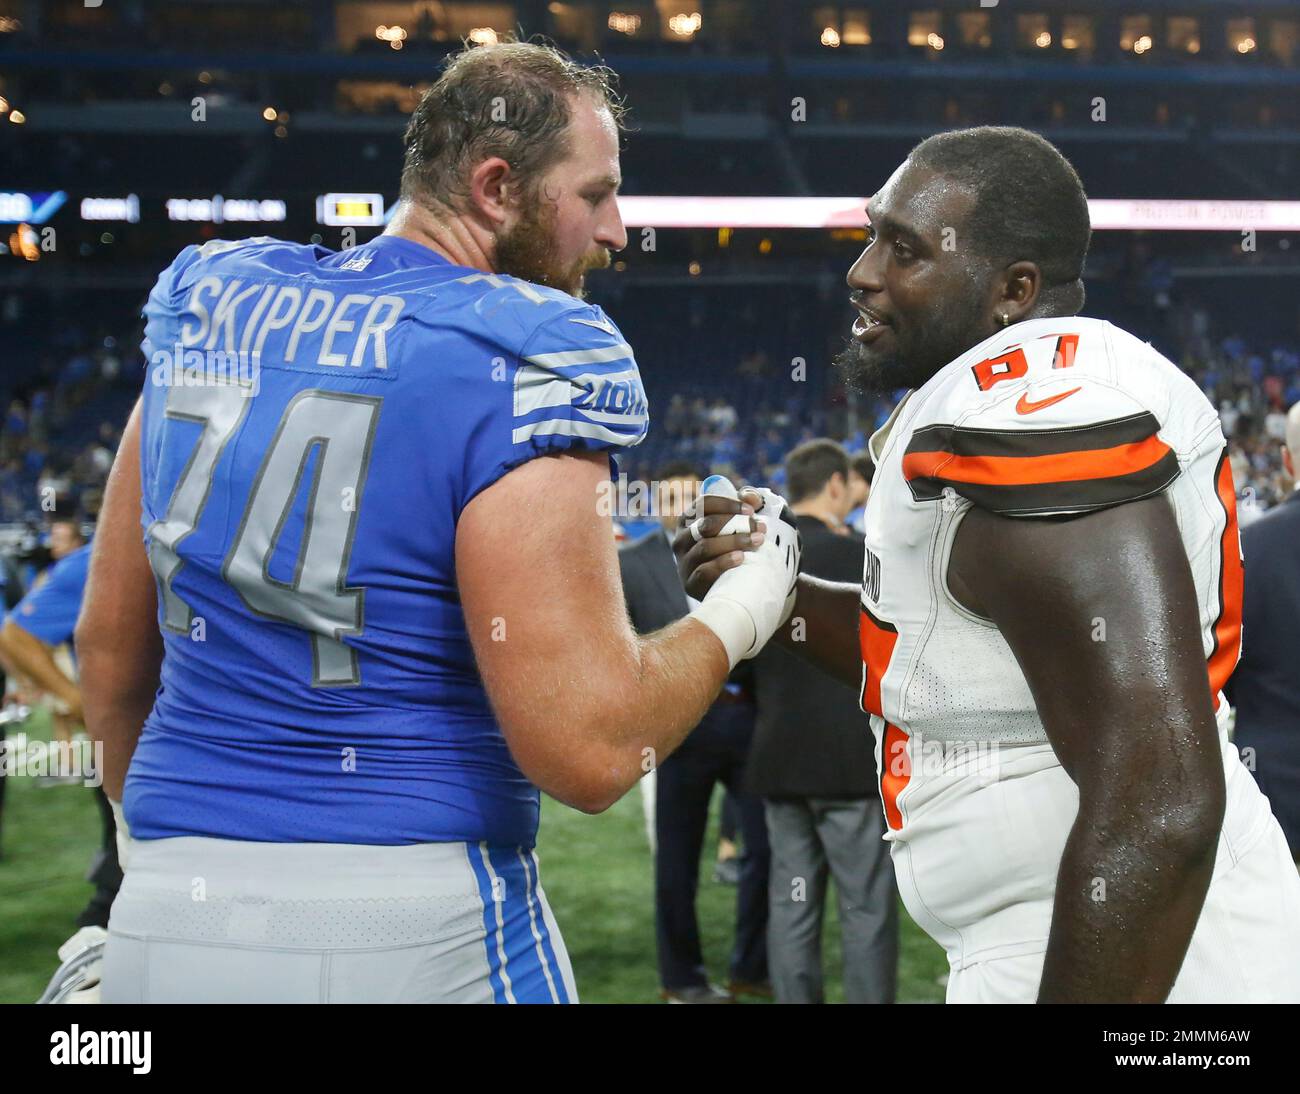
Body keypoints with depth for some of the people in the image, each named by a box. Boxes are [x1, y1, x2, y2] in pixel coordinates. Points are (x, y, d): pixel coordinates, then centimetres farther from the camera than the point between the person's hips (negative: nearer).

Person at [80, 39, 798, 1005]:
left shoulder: (207, 314, 6)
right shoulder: (516, 367, -14)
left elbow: (110, 643, 14)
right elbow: (587, 752, -18)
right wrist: (738, 615, -1)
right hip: (415, 927, -5)